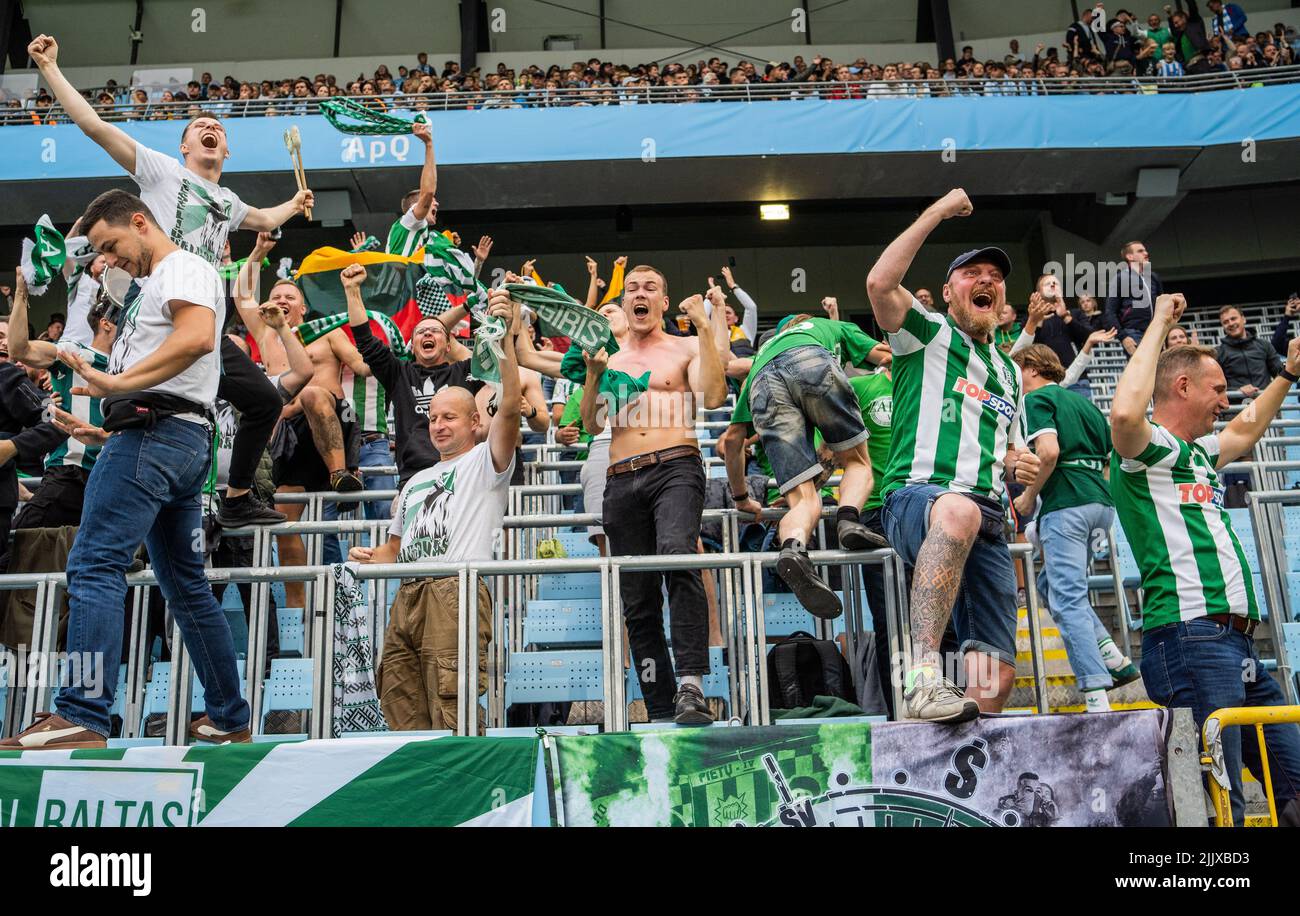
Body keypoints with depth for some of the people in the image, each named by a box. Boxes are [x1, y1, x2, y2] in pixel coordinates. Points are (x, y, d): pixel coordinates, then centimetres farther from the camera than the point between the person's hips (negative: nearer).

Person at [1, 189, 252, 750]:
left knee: (95, 565, -16)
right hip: (182, 439, 11)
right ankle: (229, 719, 15)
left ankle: (81, 718, -20)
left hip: (158, 431, -11)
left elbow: (198, 336, -22)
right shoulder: (156, 286, 30)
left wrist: (117, 382, -23)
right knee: (186, 585, 11)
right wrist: (108, 431, 19)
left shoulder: (183, 268, 0)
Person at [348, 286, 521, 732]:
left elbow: (509, 407, -8)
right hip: (407, 595, 7)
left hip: (458, 589, -7)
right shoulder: (415, 481, 31)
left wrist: (506, 338, -18)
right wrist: (370, 557, 11)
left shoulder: (484, 462, 10)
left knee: (452, 722, -15)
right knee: (404, 721, 2)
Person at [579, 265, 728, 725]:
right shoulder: (609, 357, 22)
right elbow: (593, 425, 13)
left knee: (677, 554, -33)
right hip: (622, 480, 4)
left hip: (676, 467, -4)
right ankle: (661, 711, 8)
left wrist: (705, 327, -6)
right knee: (638, 601, 2)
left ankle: (691, 682, -34)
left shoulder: (686, 348, 13)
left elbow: (713, 397, -6)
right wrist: (593, 373, -2)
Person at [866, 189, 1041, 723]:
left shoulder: (1010, 372, 29)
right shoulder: (927, 334, 11)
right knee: (959, 510, -44)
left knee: (996, 671, -5)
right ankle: (923, 676, -47)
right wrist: (938, 212, -2)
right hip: (916, 498, -6)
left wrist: (1022, 467, 10)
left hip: (988, 522, 7)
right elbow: (880, 282, -10)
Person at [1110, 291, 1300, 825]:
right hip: (1193, 638, -10)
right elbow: (1125, 412, -28)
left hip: (1238, 643, 10)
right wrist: (1160, 325, -17)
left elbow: (1244, 430, 46)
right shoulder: (1148, 450, -5)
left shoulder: (1196, 452, 24)